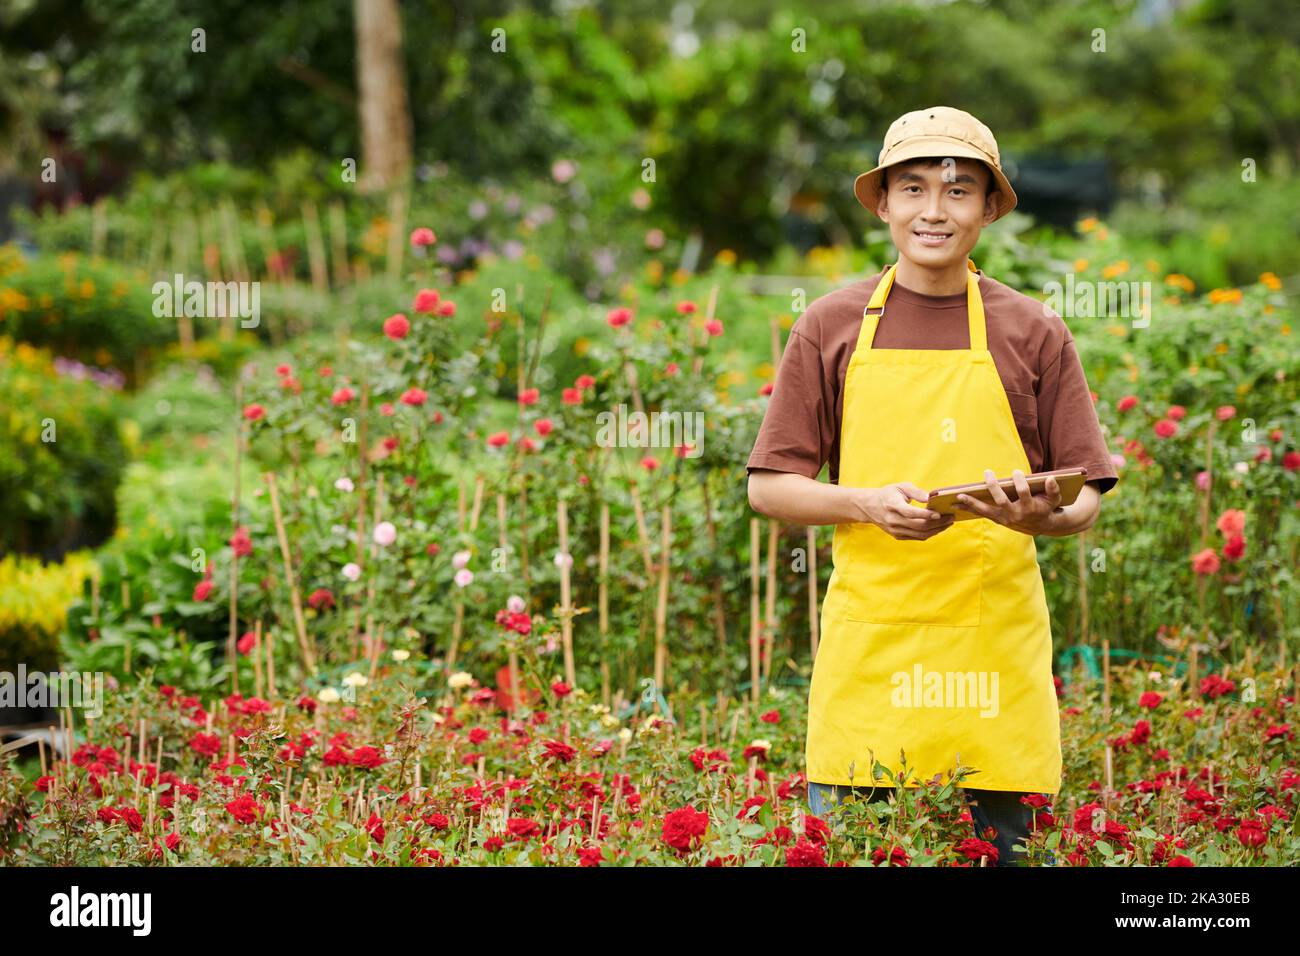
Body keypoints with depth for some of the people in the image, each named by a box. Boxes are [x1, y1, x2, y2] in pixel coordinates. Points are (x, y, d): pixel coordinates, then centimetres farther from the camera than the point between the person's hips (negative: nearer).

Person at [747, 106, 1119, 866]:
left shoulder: (1034, 333, 8)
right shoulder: (831, 327, 8)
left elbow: (1086, 502, 8)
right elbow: (770, 489, 7)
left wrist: (1042, 516, -16)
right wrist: (871, 504, -11)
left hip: (996, 650, 0)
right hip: (870, 641, 0)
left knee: (1005, 845, 1)